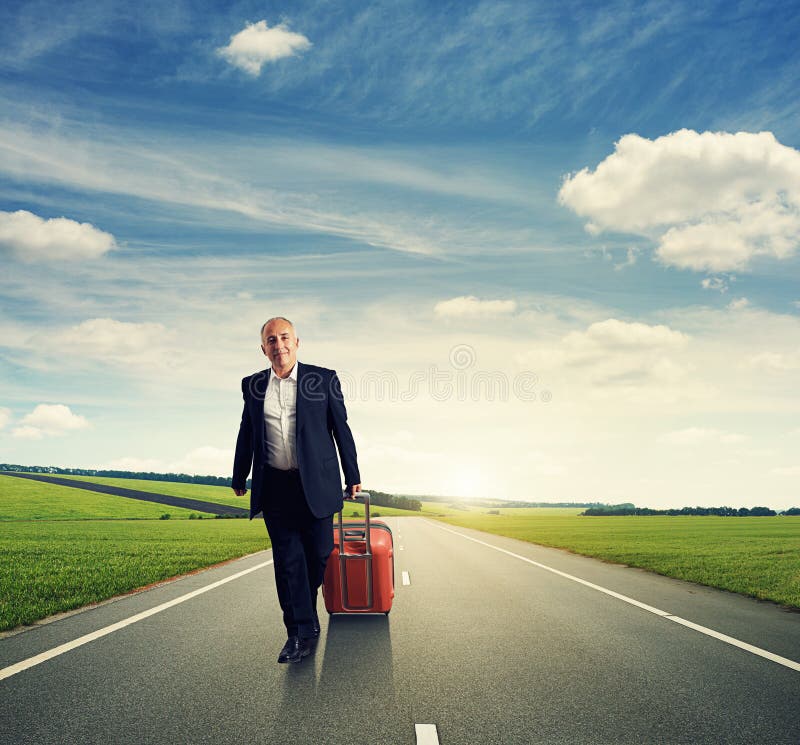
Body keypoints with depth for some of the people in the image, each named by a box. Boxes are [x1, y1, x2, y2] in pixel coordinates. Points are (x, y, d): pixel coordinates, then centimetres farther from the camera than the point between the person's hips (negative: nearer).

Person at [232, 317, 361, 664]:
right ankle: (302, 631, 7)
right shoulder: (253, 386, 8)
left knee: (318, 553, 5)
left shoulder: (323, 379, 0)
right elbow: (246, 434, 16)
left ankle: (304, 607, 34)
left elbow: (341, 429, 4)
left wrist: (352, 476, 5)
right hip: (274, 486, 2)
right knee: (287, 558, 0)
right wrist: (239, 477, 20)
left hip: (316, 483, -1)